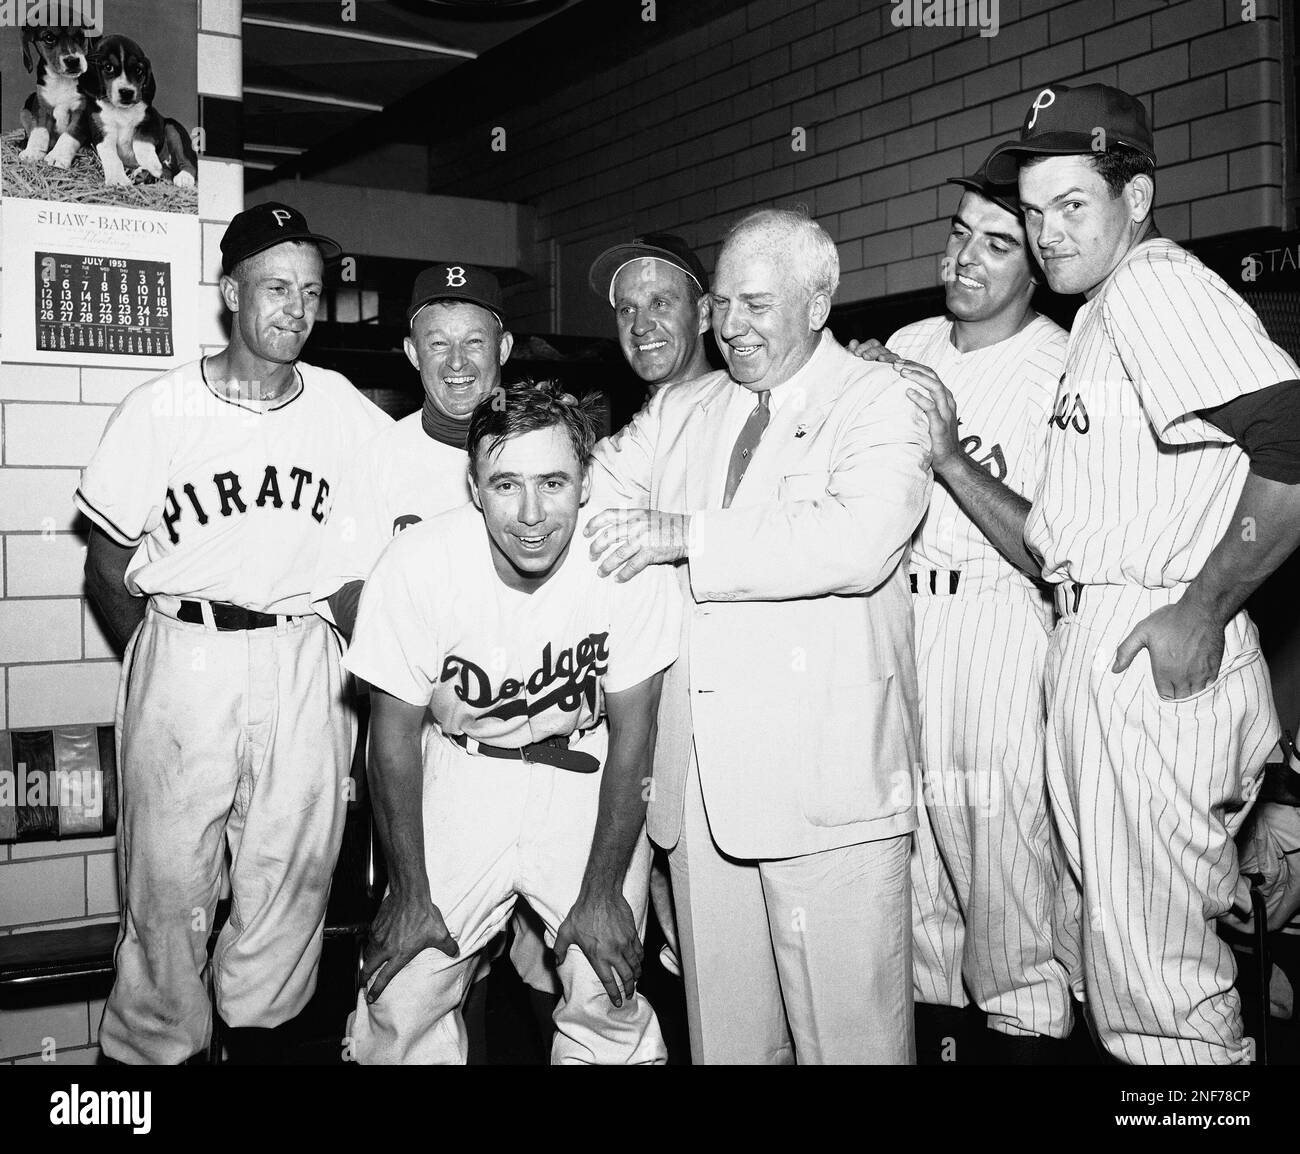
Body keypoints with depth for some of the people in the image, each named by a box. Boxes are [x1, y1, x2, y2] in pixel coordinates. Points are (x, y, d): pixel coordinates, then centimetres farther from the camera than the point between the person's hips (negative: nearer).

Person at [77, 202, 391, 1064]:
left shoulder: (345, 408, 1)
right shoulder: (159, 411, -4)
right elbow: (110, 571, 3)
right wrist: (166, 659, 3)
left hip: (306, 664, 2)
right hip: (182, 660, -2)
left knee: (293, 874, 9)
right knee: (169, 882, 3)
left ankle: (260, 1026, 29)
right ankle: (157, 1046, 22)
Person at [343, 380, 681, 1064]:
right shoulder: (416, 564, -23)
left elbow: (631, 732, -10)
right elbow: (395, 734, -9)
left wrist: (603, 892, -9)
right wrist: (410, 895, -7)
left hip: (587, 773, 0)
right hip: (463, 770, 0)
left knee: (607, 1000, -9)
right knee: (402, 999, -5)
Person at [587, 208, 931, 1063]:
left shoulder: (878, 401, 0)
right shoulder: (680, 411, 20)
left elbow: (859, 542, -18)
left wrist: (689, 534, -16)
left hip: (827, 781, -5)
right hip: (699, 773, 6)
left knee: (849, 1028, -1)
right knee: (722, 1025, 14)